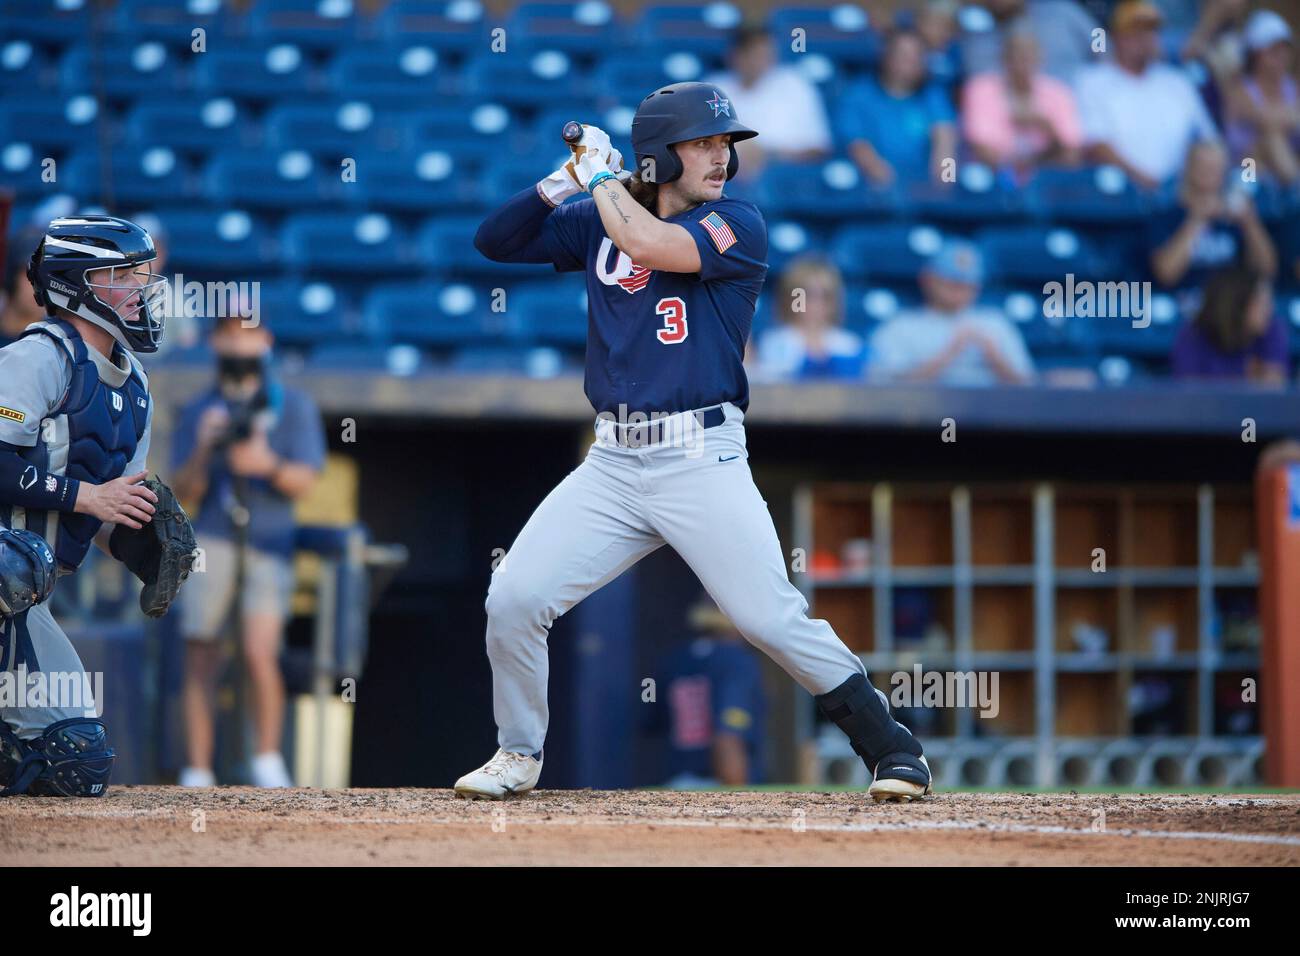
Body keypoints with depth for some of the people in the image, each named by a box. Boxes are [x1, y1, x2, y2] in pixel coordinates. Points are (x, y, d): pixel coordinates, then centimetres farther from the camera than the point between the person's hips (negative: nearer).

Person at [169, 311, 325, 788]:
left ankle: (268, 761, -4)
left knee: (259, 654, -17)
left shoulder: (294, 406, 6)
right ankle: (197, 774, 5)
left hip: (269, 545, -2)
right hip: (211, 541, 2)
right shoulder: (199, 412, 9)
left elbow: (304, 481, 0)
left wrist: (268, 465, -20)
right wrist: (202, 450, -15)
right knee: (201, 661, 0)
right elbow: (185, 491, 5)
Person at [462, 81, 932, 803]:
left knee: (773, 620, -11)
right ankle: (518, 756, 14)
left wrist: (602, 178, -4)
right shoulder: (598, 222, 12)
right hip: (611, 466, 4)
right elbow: (494, 240, 11)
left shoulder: (738, 225, -3)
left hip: (702, 463, -4)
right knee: (512, 599, -5)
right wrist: (566, 181, -2)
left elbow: (651, 244, -20)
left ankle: (891, 749, 2)